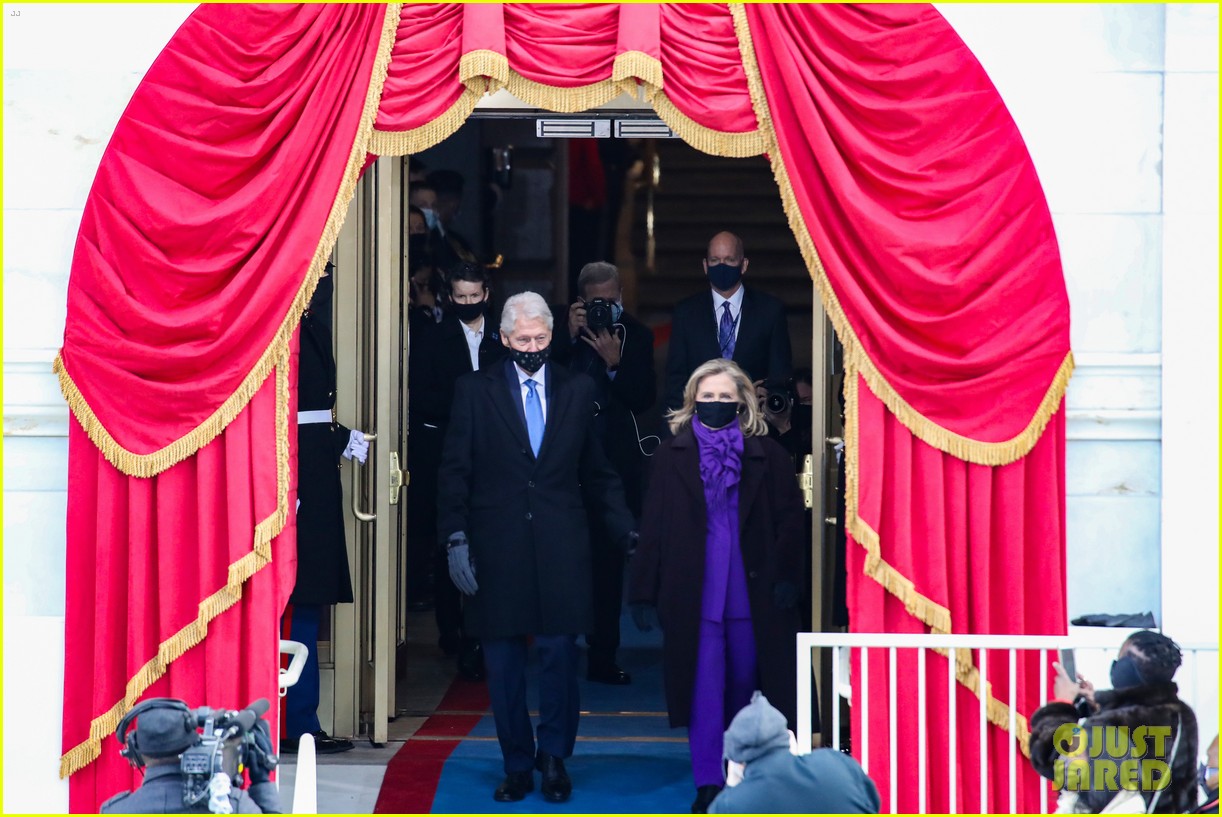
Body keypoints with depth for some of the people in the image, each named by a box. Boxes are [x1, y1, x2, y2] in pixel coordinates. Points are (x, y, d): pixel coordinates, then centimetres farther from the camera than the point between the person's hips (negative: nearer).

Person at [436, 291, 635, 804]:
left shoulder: (577, 391, 8)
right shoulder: (475, 391, 4)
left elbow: (598, 473, 12)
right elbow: (455, 472, 2)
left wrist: (627, 533, 4)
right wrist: (456, 539, -8)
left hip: (560, 550, 1)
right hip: (496, 548, 0)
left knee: (559, 655, -2)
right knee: (503, 665, 4)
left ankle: (554, 759, 14)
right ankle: (517, 766, 14)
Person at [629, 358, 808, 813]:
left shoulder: (767, 455, 3)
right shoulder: (671, 456, 4)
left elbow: (790, 521, 1)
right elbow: (652, 529, 3)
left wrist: (785, 578, -10)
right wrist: (644, 592, -1)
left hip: (753, 593, 1)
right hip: (694, 594, -1)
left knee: (745, 685, 10)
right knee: (704, 687, -4)